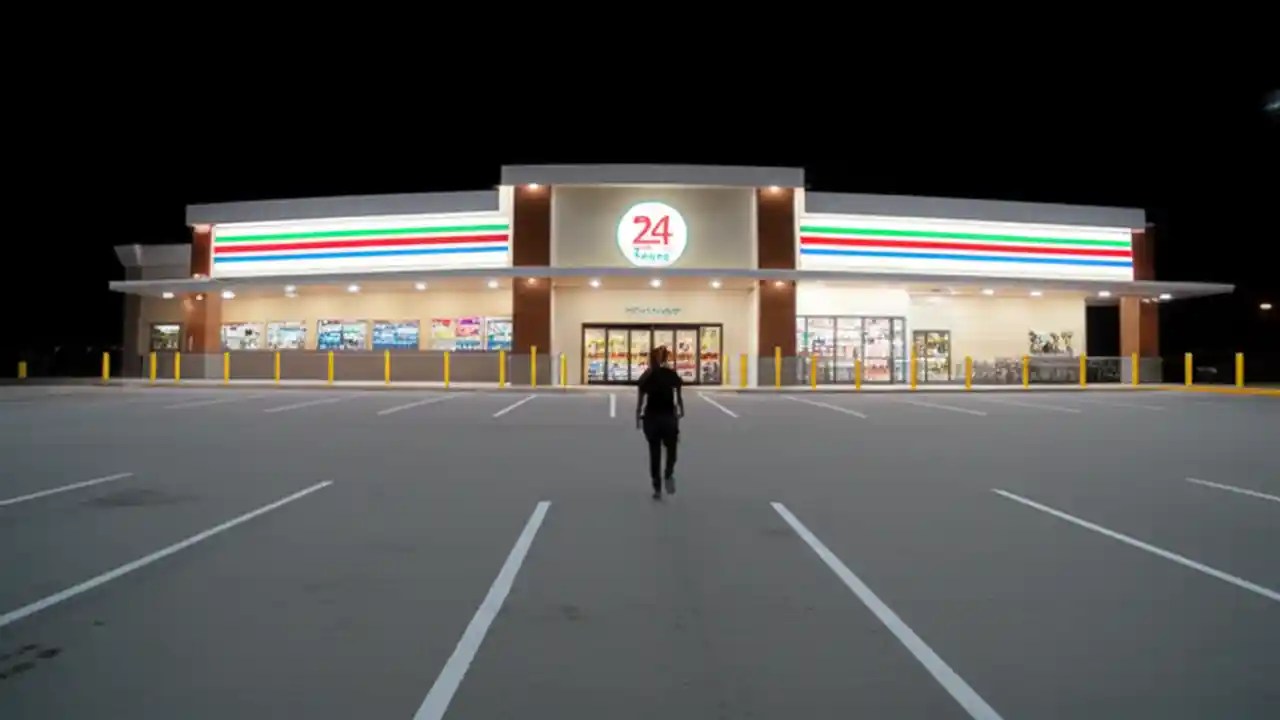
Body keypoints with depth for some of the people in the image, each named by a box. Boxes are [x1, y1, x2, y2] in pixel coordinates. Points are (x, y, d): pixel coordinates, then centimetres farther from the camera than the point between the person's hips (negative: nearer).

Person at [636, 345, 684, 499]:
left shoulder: (646, 376, -1)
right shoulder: (672, 374, 0)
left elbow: (640, 399, -2)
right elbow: (678, 396, 1)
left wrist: (637, 417, 7)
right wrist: (681, 411, 17)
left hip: (651, 417, 0)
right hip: (668, 417, 0)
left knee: (654, 453, 10)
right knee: (671, 449, 16)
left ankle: (657, 489, 10)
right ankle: (668, 474, -13)